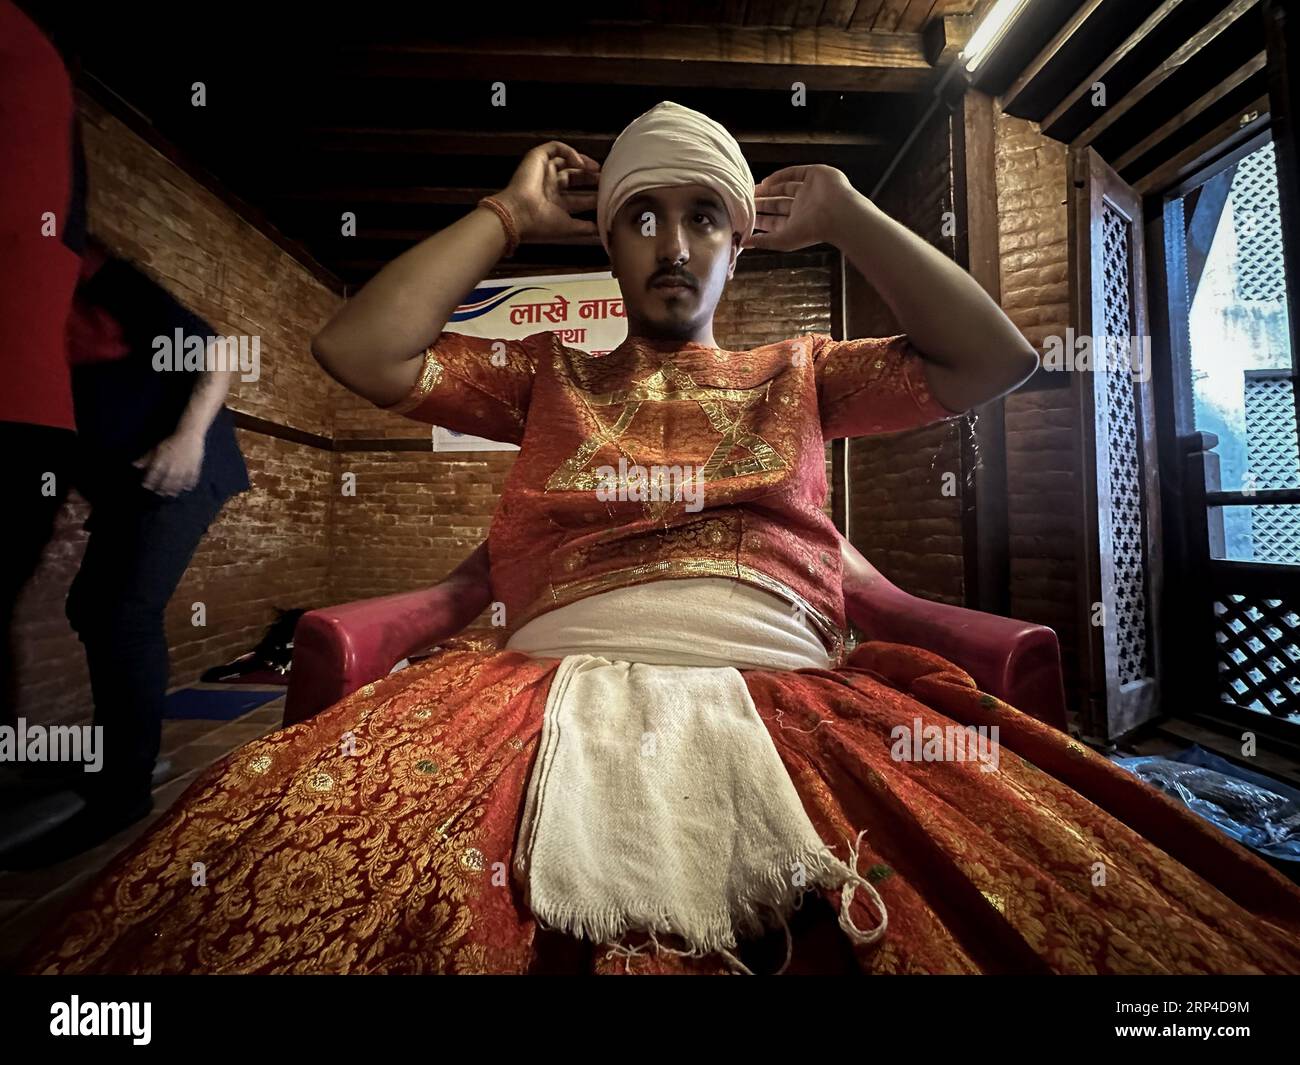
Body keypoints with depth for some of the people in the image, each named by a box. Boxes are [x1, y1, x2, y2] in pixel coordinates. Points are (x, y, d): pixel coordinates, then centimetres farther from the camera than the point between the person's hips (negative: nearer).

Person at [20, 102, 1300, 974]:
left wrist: (845, 217, 20)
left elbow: (994, 357, 16)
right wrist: (508, 213, 20)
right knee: (301, 845, -24)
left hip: (785, 695, 2)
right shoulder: (546, 376, 20)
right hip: (560, 689, 0)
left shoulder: (800, 373, 22)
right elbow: (360, 350, 13)